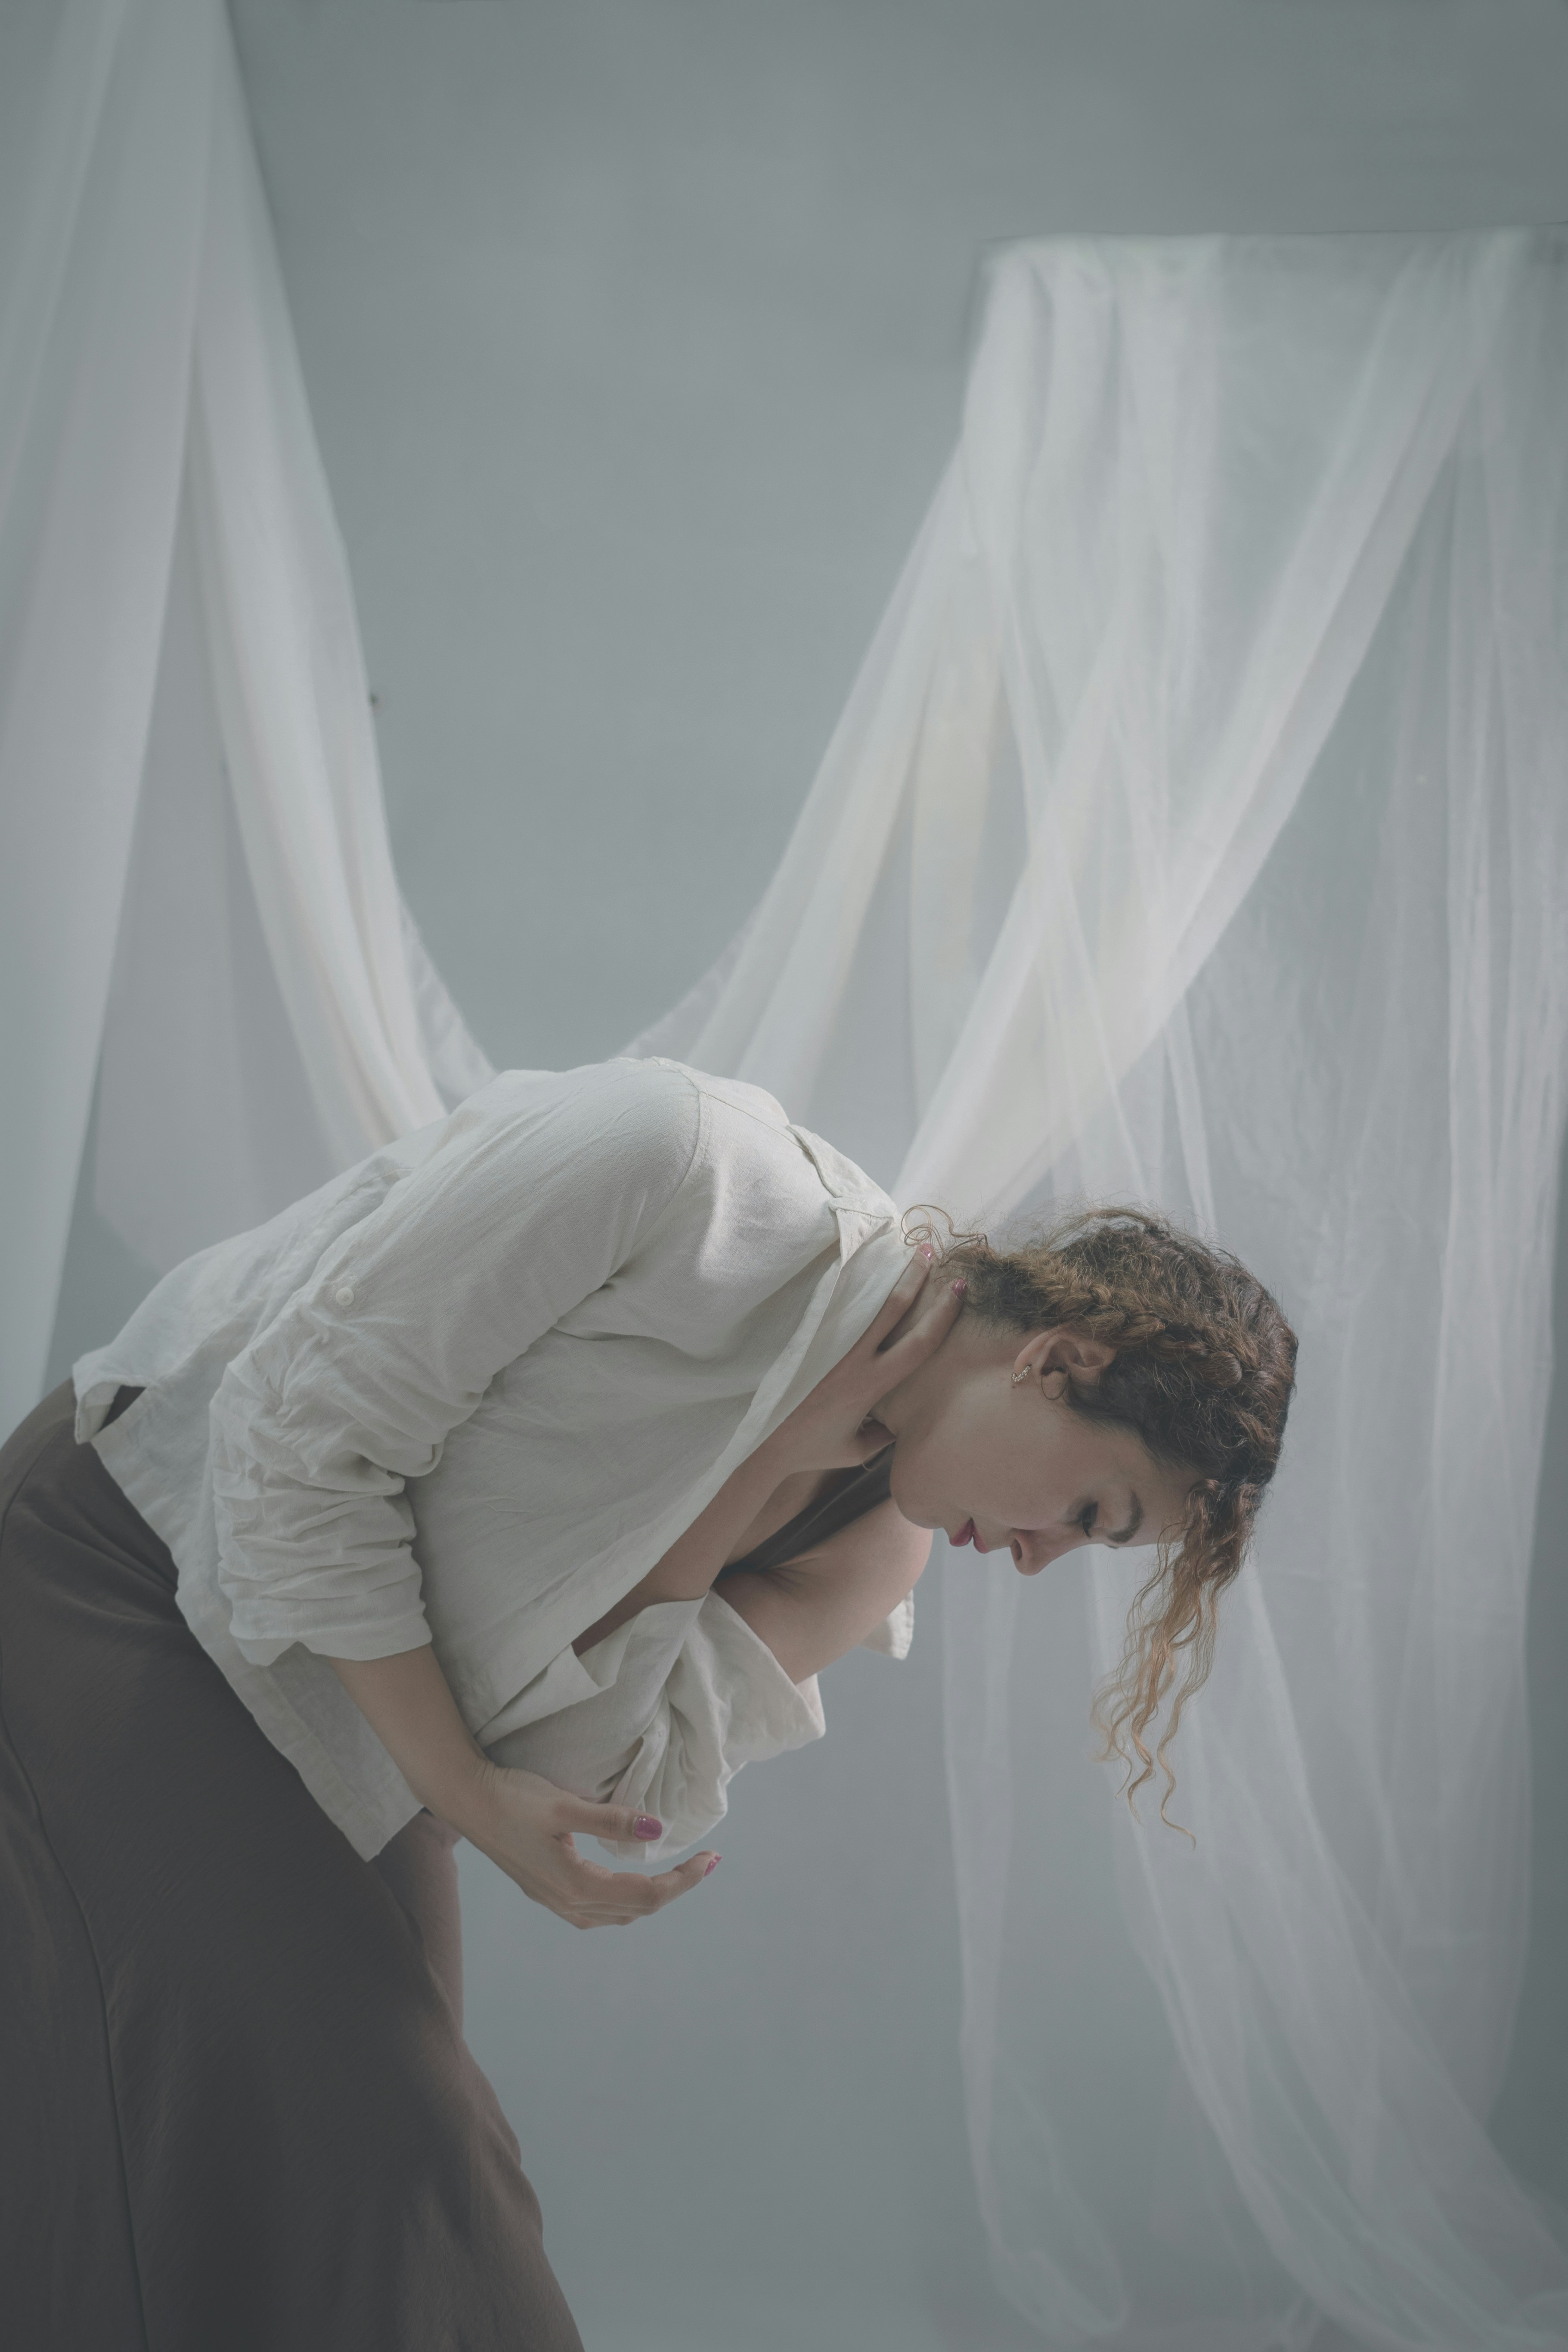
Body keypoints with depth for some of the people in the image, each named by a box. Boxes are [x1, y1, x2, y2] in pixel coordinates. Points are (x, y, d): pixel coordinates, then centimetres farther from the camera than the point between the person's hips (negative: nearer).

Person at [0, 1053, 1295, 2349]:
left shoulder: (876, 1541, -5)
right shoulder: (674, 1162, -27)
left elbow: (600, 1780, -12)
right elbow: (295, 1429, -23)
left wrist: (761, 1482, -22)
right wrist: (466, 1790, -20)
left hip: (345, 1723, 7)